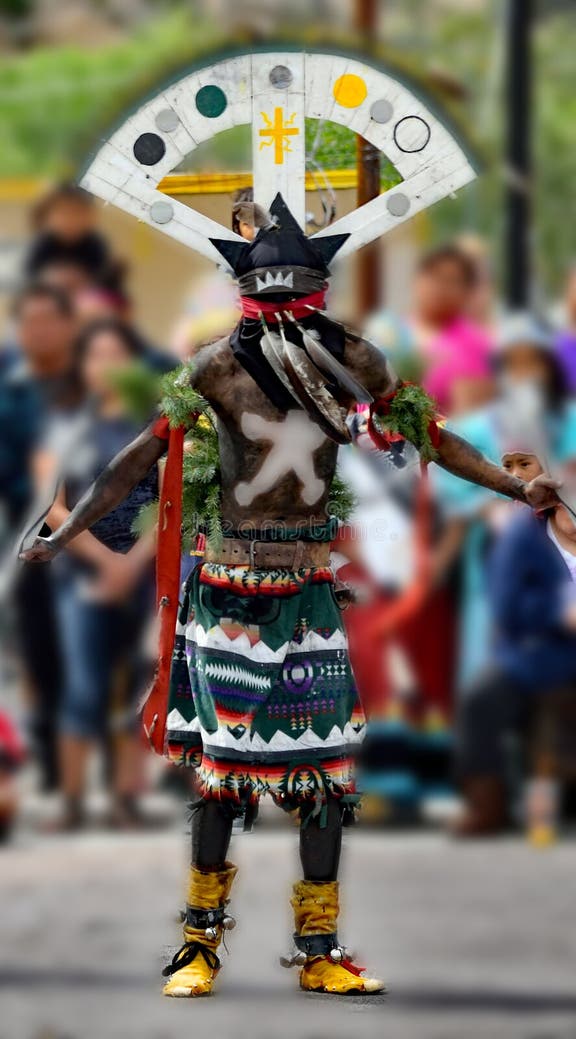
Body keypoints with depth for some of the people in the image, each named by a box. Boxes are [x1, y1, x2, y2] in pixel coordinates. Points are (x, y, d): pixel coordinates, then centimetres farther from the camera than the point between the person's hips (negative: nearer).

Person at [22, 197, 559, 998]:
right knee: (220, 767, -1)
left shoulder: (353, 361, 1)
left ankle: (319, 951, 9)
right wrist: (64, 534, -12)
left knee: (325, 770, 2)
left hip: (311, 593, 3)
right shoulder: (219, 368, -8)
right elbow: (142, 459, -7)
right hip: (230, 593, -3)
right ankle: (202, 942, 11)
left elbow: (429, 437, 12)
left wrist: (515, 487, 11)